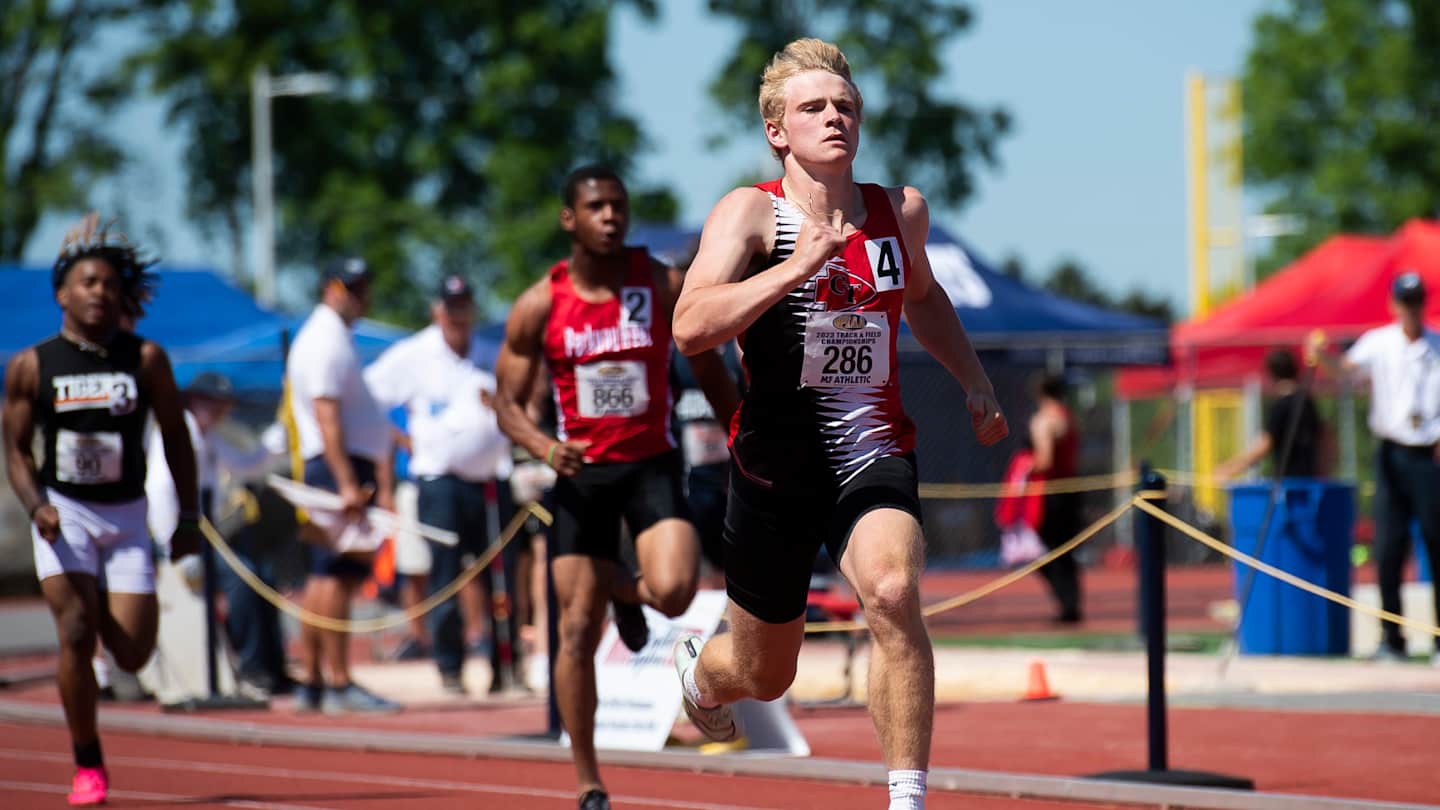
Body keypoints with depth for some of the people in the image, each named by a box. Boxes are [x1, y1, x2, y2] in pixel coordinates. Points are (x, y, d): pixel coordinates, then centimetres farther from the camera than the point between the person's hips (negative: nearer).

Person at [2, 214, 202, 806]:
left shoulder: (145, 359, -1)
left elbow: (175, 439, 7)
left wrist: (189, 519, 7)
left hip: (127, 515, 1)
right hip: (64, 514, -1)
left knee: (133, 655, -6)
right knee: (76, 632, -16)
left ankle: (106, 608, 33)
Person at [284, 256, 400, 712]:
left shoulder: (333, 337, 22)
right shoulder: (326, 341, -11)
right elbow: (327, 417, -19)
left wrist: (381, 483, 22)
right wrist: (347, 482, -25)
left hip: (348, 469, 10)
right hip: (339, 466, -10)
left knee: (325, 576, 10)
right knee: (338, 575, -12)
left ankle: (311, 683, 13)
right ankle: (338, 684, -14)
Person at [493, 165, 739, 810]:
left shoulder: (665, 287, -4)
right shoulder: (539, 306, -4)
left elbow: (710, 374, 7)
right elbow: (509, 403, 1)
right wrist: (543, 447, -20)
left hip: (651, 464, 0)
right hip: (582, 472, 1)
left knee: (673, 592, -25)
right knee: (578, 631, -1)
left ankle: (630, 592, 15)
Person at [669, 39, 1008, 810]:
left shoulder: (900, 210, 5)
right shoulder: (749, 212, -9)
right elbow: (690, 328, -25)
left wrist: (975, 382, 19)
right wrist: (798, 266, -28)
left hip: (872, 451, 2)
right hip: (776, 459, -2)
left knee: (893, 593, -31)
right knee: (764, 675, 14)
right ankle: (698, 670, 52)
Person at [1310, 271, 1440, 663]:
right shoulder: (1379, 343, 2)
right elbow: (1346, 366, -15)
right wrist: (1322, 355, -35)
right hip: (1392, 455, 0)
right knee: (1388, 546, -3)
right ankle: (1391, 639, 4)